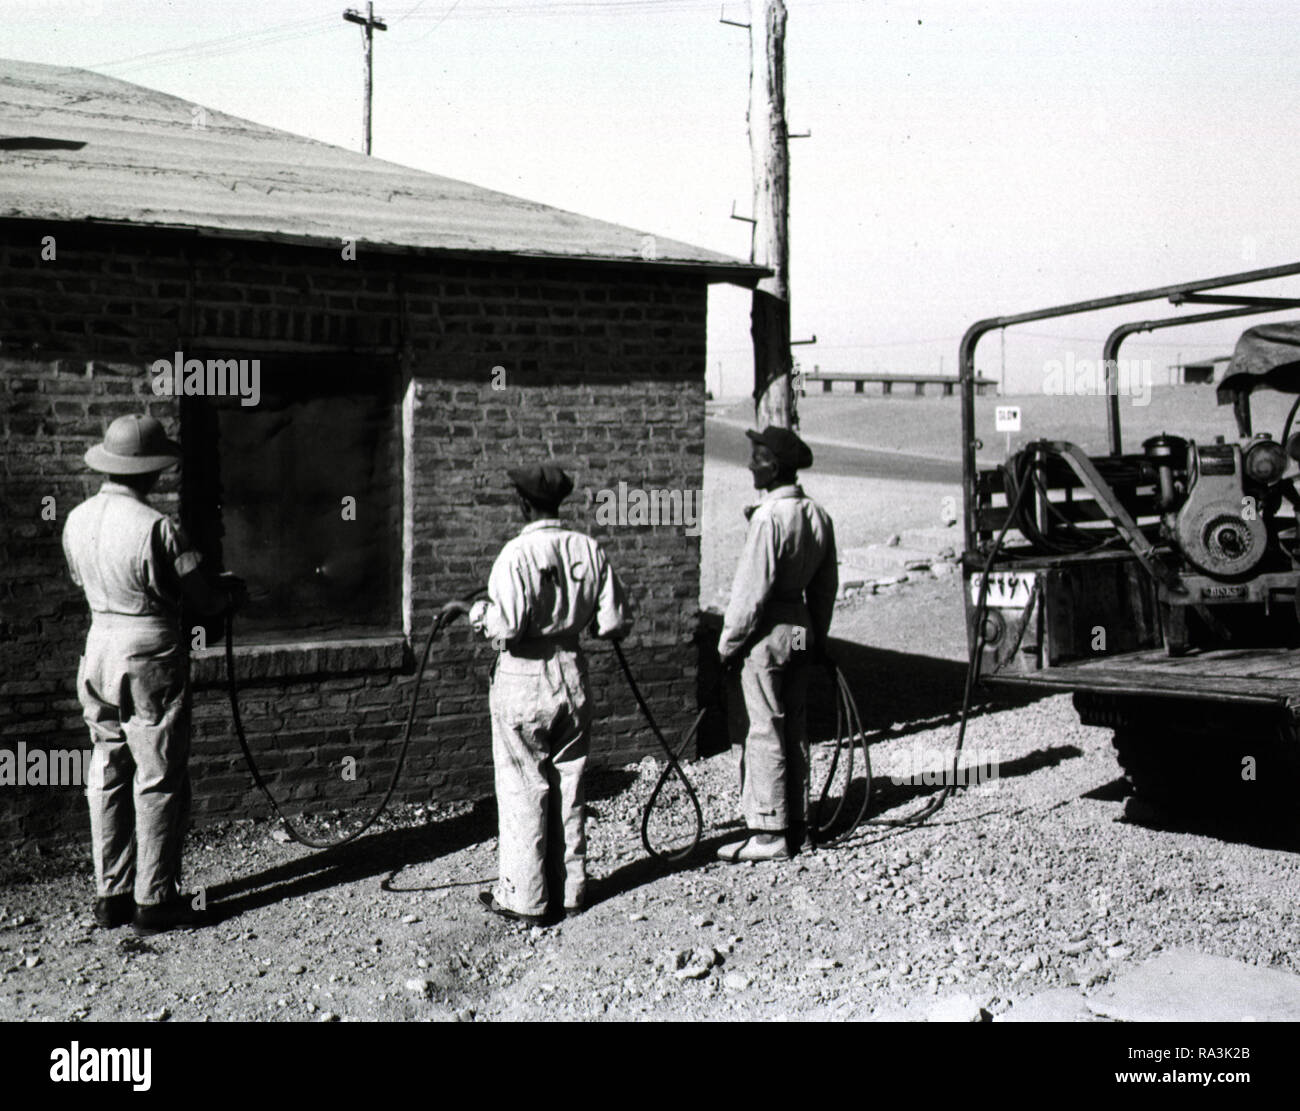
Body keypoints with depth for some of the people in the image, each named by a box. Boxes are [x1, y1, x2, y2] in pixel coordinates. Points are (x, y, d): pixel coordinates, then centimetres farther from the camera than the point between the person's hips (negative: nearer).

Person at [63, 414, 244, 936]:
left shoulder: (77, 521, 2)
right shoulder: (156, 527, -18)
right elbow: (203, 598, -11)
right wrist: (233, 590, 10)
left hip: (99, 646, 7)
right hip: (151, 655, -7)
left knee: (108, 777, 13)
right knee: (158, 781, 2)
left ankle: (111, 895, 21)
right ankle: (154, 901, 7)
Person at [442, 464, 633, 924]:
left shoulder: (518, 553, -15)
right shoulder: (588, 549, -1)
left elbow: (506, 626, -21)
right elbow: (616, 622, 1)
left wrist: (472, 610, -3)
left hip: (523, 679, -5)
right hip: (572, 675, 5)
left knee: (522, 790, 4)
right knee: (568, 786, 14)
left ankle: (524, 897, 11)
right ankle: (569, 890, 22)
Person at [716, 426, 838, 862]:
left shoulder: (769, 516, -19)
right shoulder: (818, 514, 7)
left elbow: (752, 590, -19)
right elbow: (826, 584, 13)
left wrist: (728, 643, -10)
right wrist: (818, 636, 21)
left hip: (764, 633, -8)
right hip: (801, 630, 8)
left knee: (761, 732, -1)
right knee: (793, 729, 14)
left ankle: (769, 833, 3)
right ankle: (797, 826, 22)